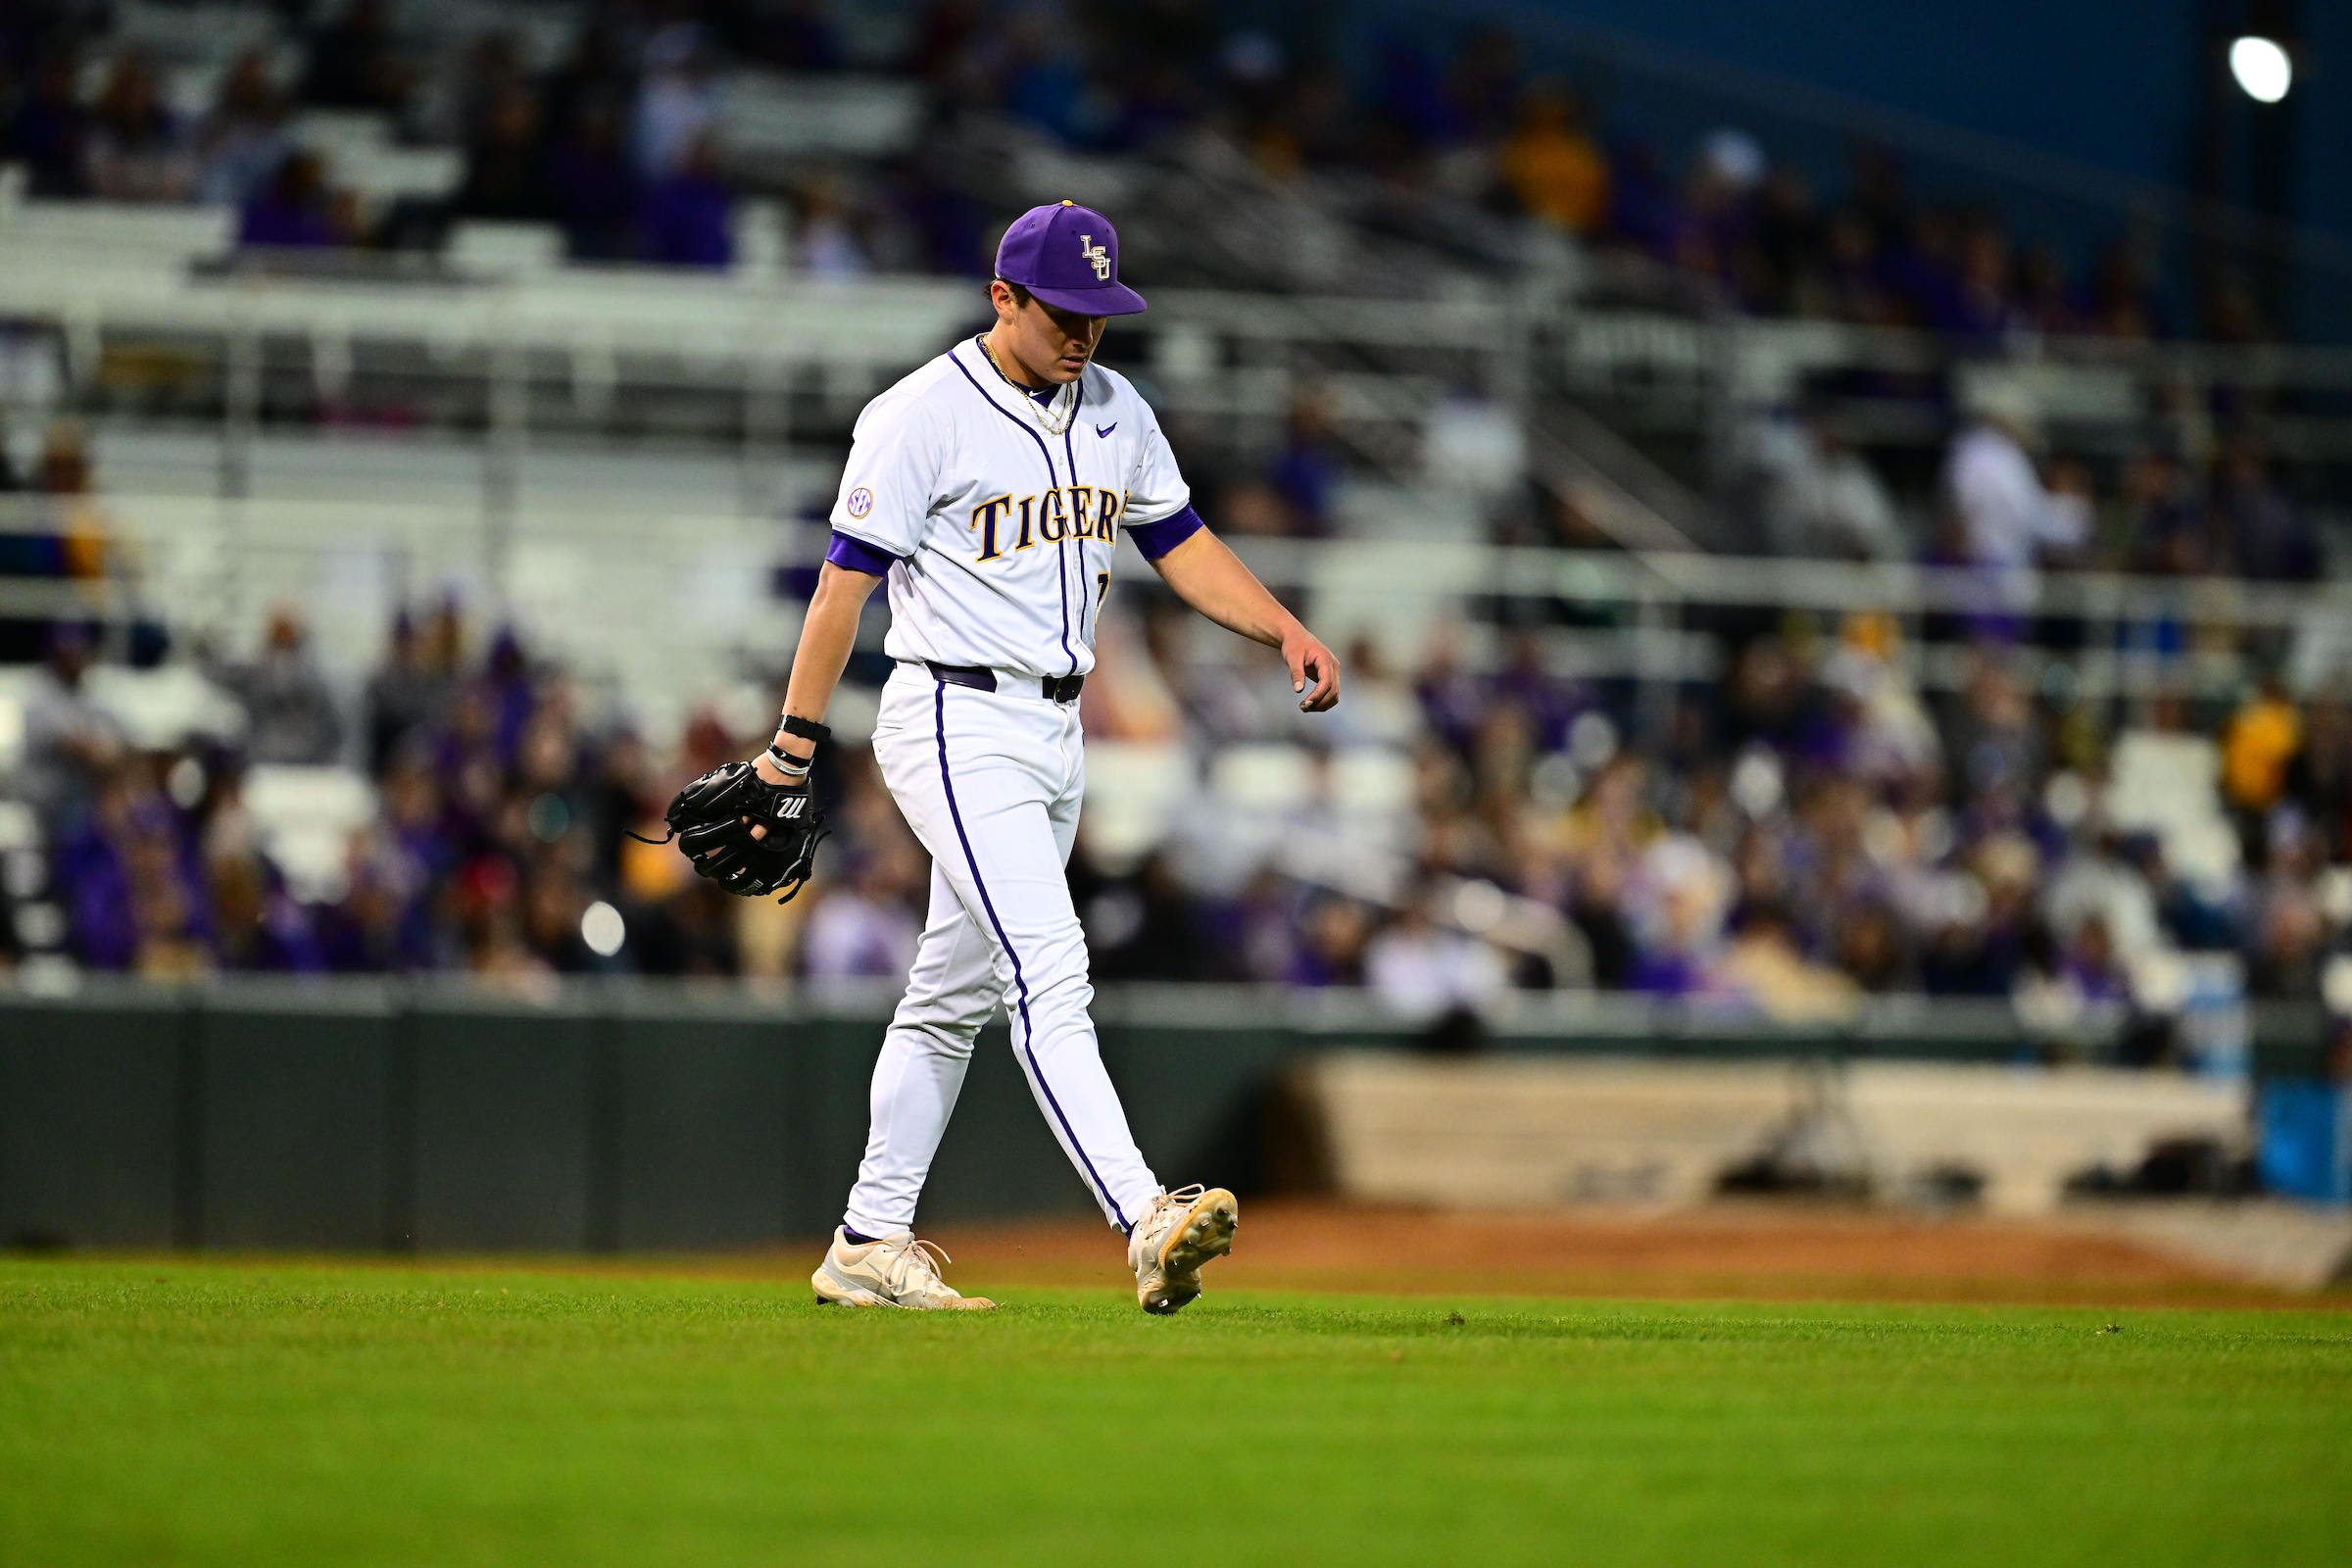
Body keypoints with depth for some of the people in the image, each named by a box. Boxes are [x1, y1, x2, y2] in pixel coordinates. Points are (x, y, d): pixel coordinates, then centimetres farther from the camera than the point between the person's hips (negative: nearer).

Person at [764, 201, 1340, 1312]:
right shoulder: (923, 417, -12)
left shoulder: (1116, 412, 9)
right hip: (958, 728, -8)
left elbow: (1180, 543, 18)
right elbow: (846, 581, -11)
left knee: (954, 995, 13)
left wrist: (1285, 631, 2)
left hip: (1057, 730, 8)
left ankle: (870, 1245, 21)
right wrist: (790, 750, -12)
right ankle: (1145, 1222, -31)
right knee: (1048, 978, -19)